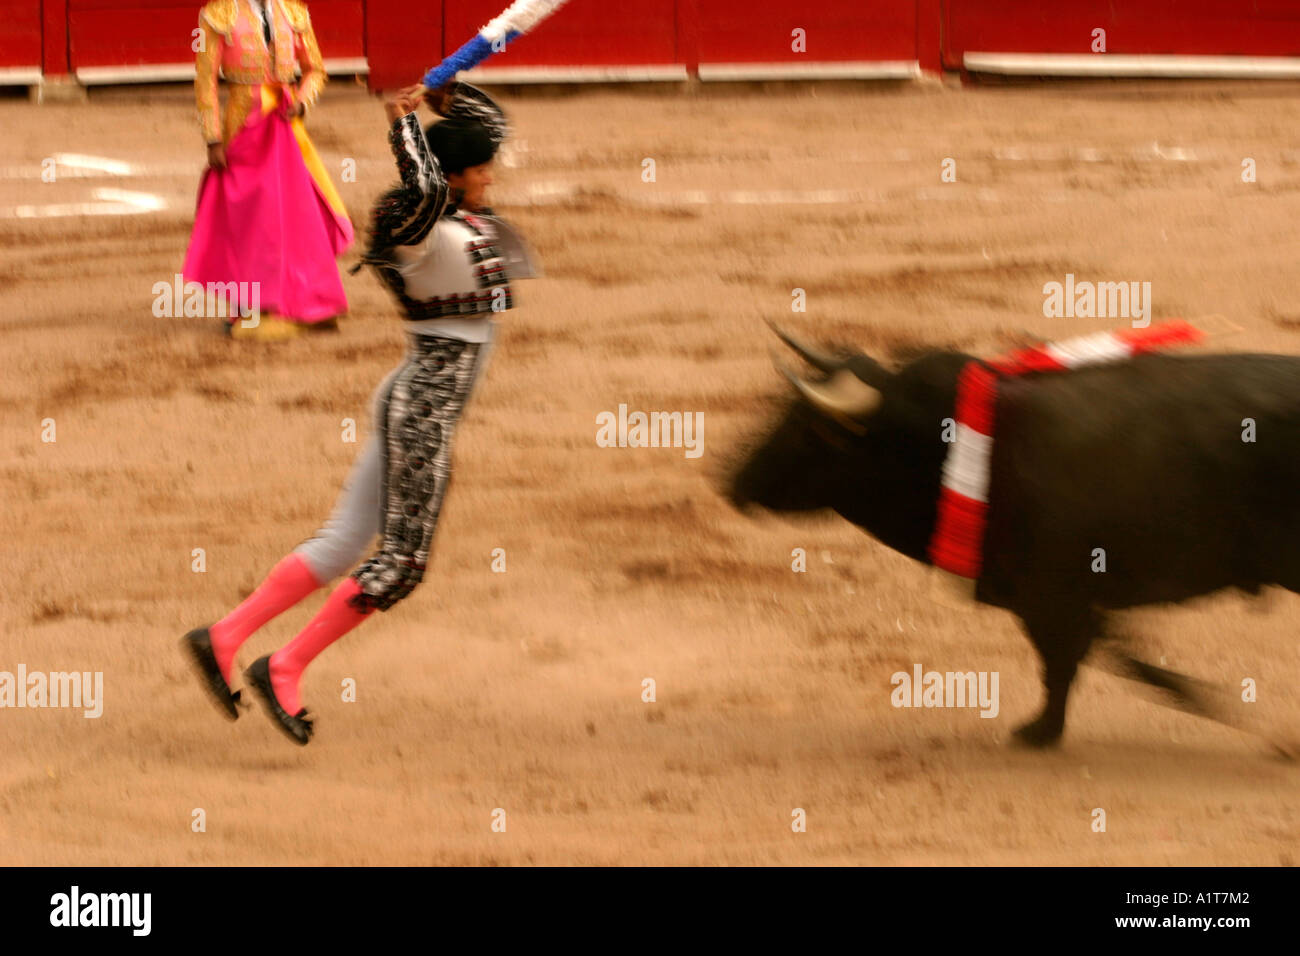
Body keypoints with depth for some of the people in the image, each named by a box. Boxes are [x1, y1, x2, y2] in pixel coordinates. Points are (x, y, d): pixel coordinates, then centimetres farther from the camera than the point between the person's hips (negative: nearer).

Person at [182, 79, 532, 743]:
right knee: (403, 559, -5)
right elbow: (423, 189, -41)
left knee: (344, 542, 8)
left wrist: (442, 93, 1)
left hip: (413, 401, 9)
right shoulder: (430, 234, -18)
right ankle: (285, 667, -4)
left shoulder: (460, 218, 9)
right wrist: (405, 123, -29)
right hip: (425, 407, -9)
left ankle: (225, 638, 5)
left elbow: (491, 121, 17)